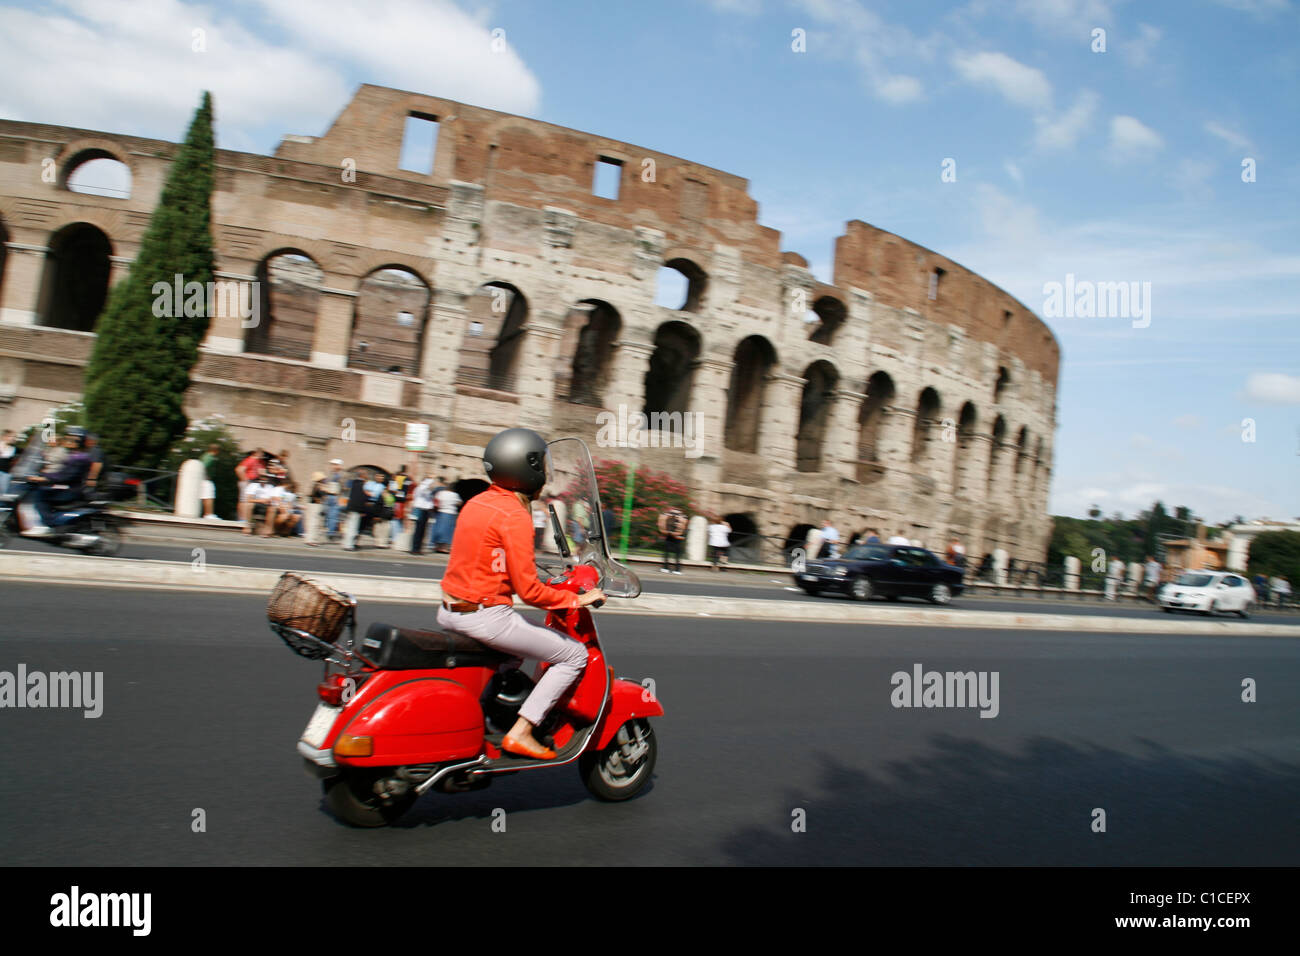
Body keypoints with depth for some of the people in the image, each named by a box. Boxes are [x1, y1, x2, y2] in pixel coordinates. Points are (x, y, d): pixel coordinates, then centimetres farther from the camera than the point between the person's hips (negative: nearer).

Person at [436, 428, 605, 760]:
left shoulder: (476, 502, 9)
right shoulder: (515, 516, -17)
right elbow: (528, 590, -20)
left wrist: (530, 562, 28)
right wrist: (577, 599, -8)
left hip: (450, 611, 9)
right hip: (486, 616, -9)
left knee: (515, 647, 35)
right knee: (575, 655, 1)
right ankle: (520, 733, -1)